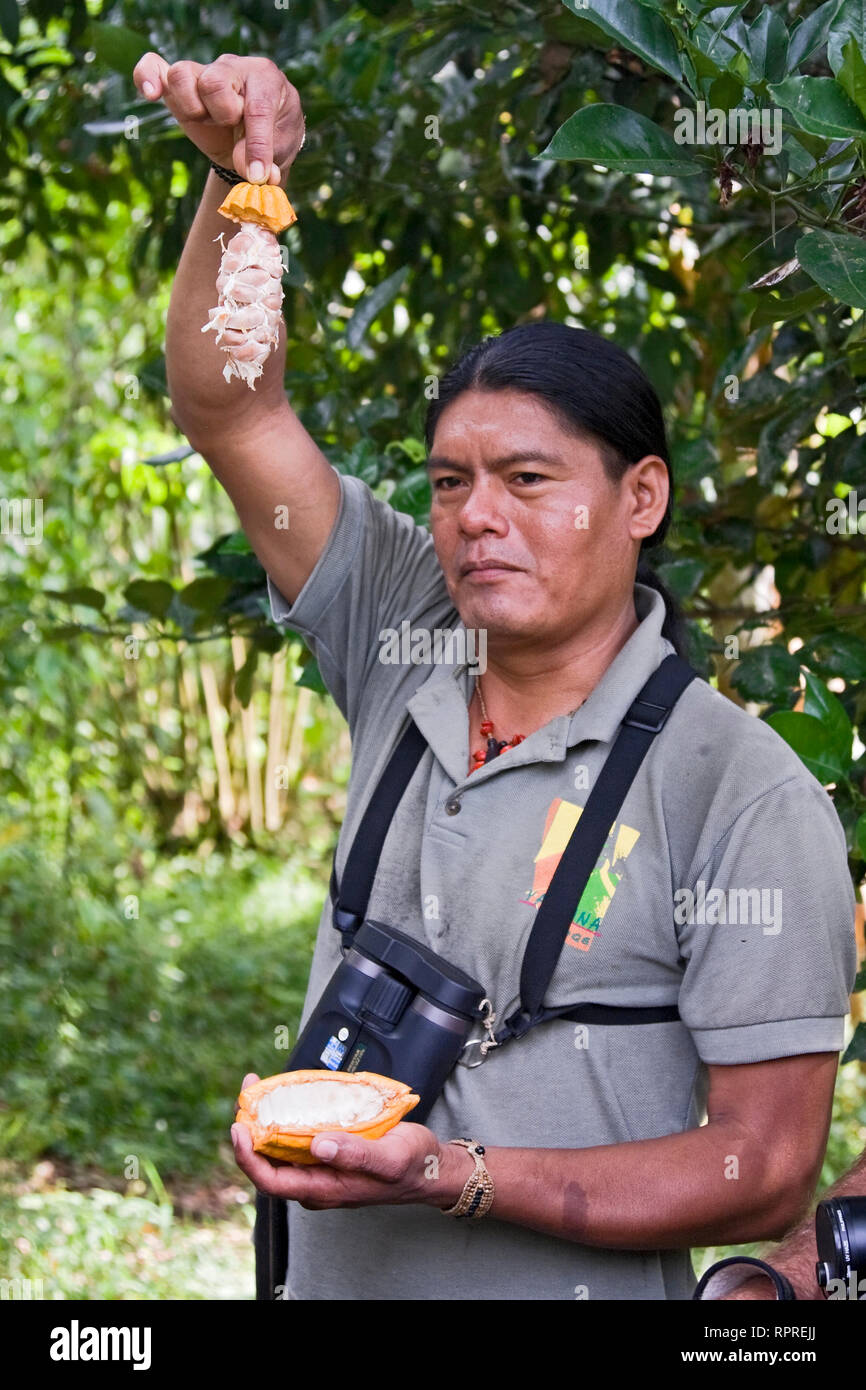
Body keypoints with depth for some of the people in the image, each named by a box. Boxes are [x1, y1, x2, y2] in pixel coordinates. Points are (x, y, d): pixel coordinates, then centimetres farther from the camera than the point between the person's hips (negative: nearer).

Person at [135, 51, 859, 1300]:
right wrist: (241, 174, -16)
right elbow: (230, 411, -2)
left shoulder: (743, 795, -15)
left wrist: (453, 1177, -25)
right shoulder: (408, 659, 0)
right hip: (327, 1272, 5)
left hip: (572, 1281, -5)